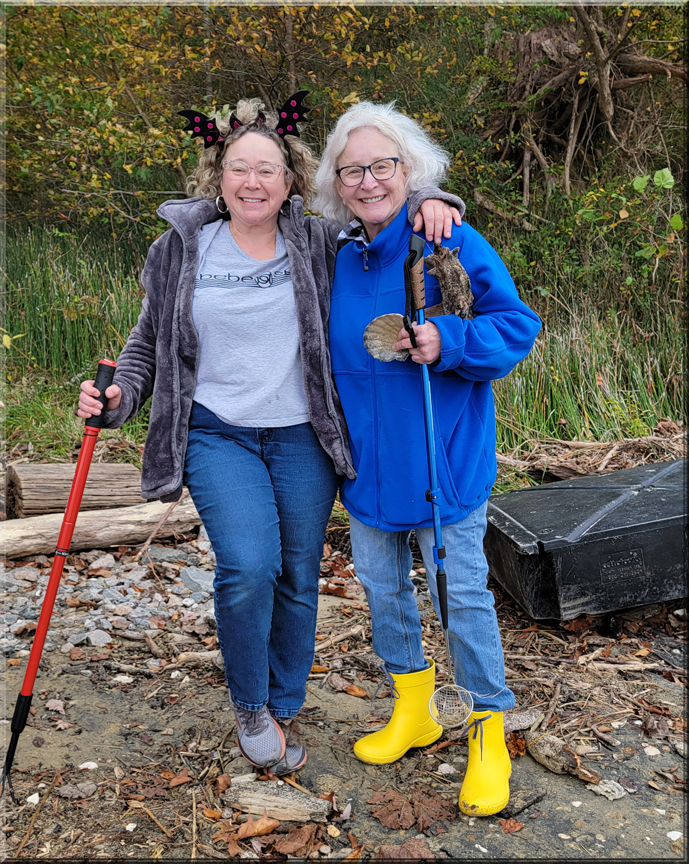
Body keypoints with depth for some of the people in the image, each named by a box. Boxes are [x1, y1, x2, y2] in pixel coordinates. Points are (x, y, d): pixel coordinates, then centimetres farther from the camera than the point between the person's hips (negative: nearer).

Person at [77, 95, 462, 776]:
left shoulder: (318, 244, 2)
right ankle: (248, 707, 12)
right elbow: (149, 342, 9)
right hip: (216, 436, -1)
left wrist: (427, 201, -9)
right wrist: (116, 396, -9)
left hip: (302, 439, 2)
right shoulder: (183, 250, 2)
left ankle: (282, 712, 32)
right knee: (248, 567, -18)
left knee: (299, 578, 8)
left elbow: (383, 214, 14)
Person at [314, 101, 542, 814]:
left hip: (442, 464, -6)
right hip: (366, 463, 6)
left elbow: (517, 326, -12)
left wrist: (448, 342, -29)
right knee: (382, 590, 17)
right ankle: (413, 710, 39)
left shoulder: (453, 244, -12)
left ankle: (488, 733, 24)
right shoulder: (342, 261, 6)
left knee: (461, 597, 3)